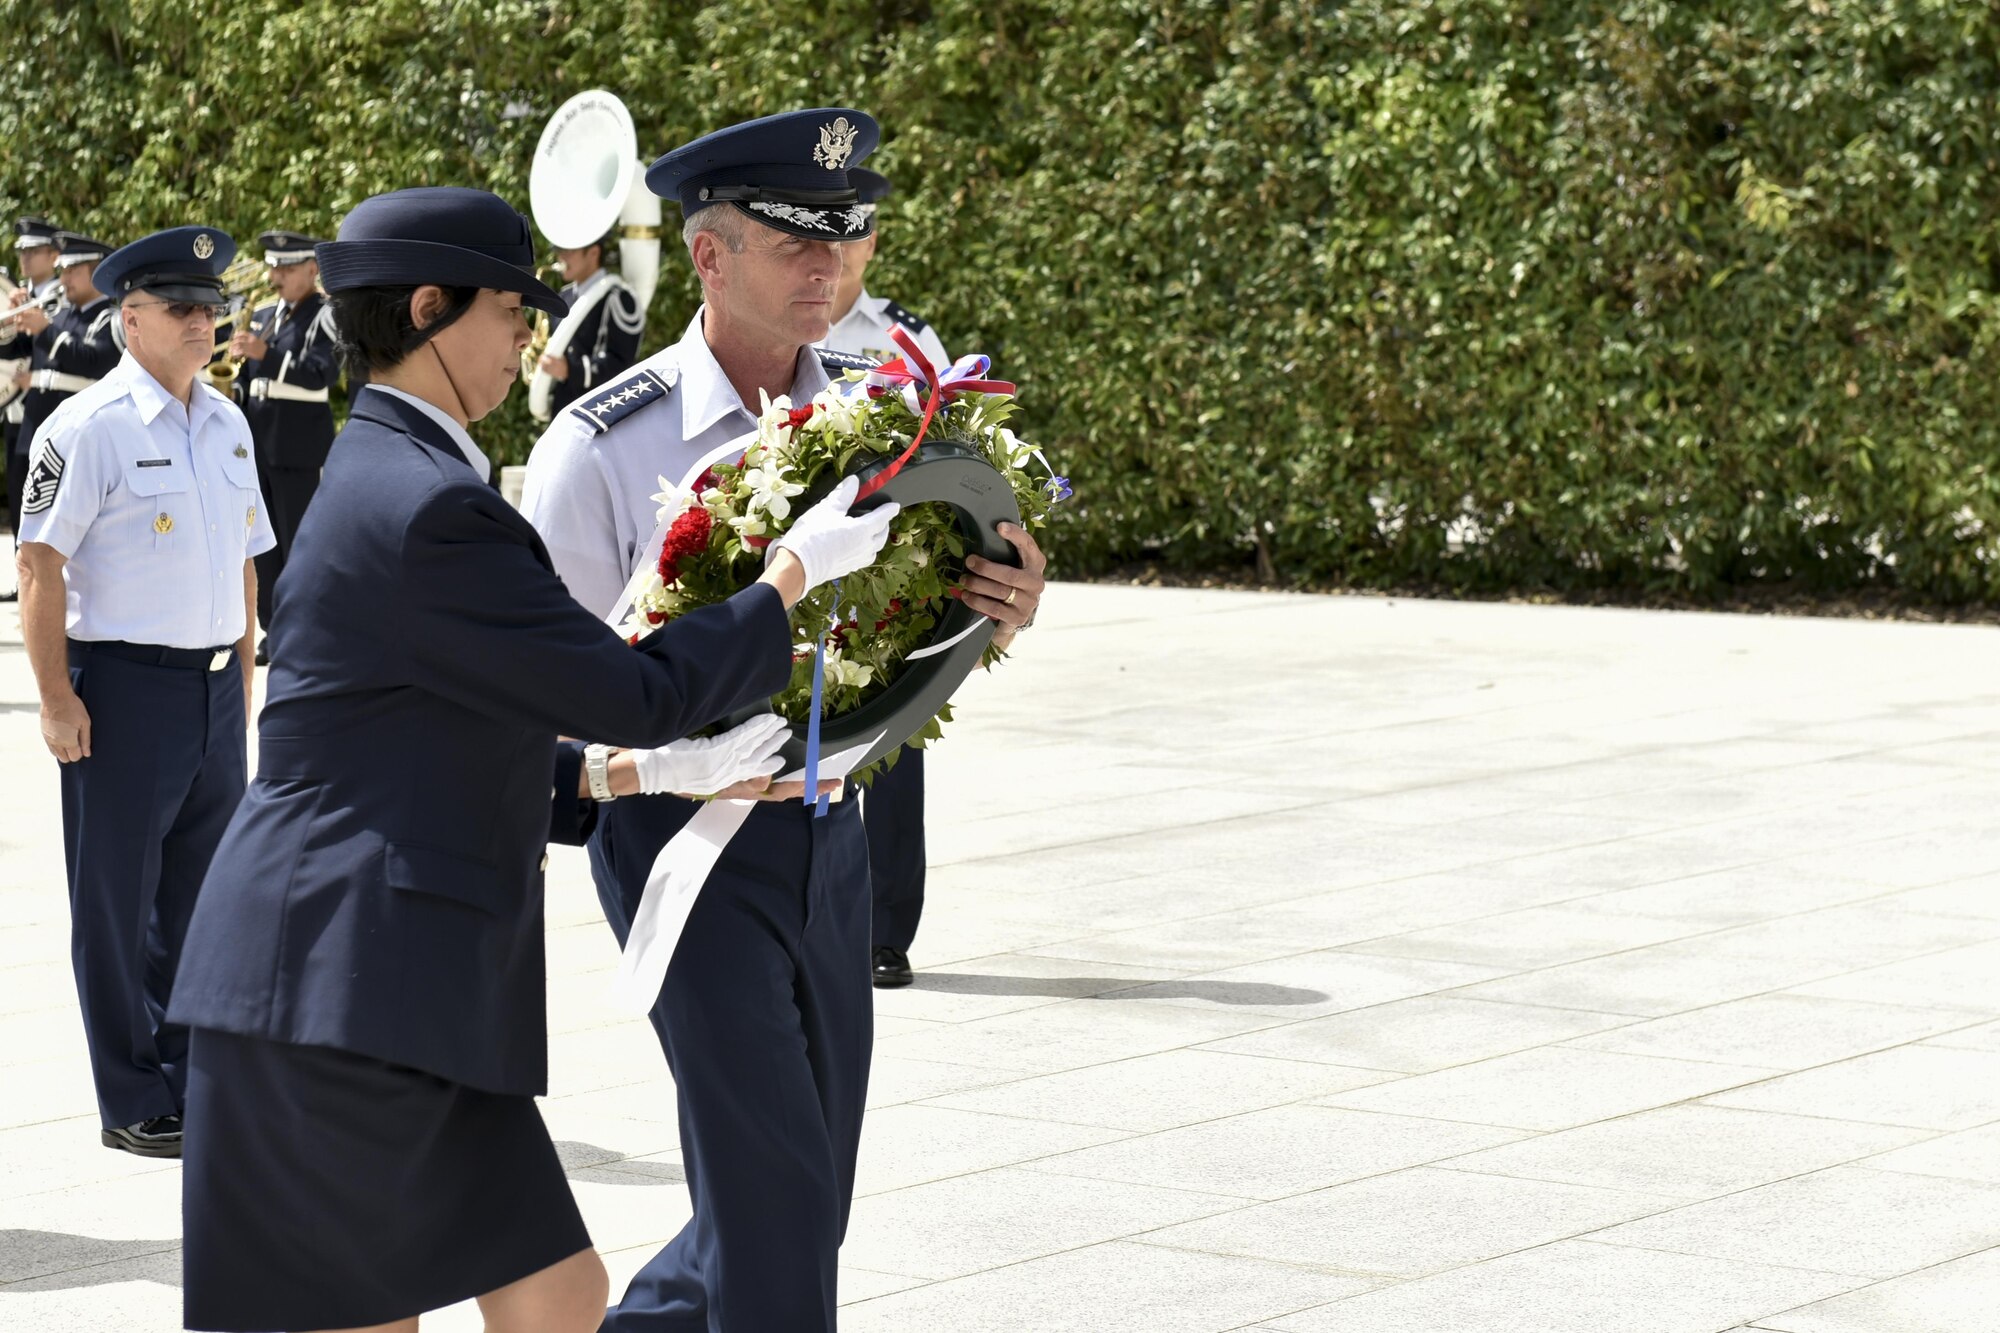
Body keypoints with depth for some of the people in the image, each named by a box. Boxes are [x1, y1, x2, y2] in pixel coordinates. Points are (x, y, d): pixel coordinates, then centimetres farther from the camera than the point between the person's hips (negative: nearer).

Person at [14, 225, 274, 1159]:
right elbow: (40, 566, -12)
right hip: (124, 687, -6)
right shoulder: (88, 428, -10)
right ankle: (133, 1106, 10)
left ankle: (188, 1083, 23)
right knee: (117, 906, 2)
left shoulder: (226, 424, 11)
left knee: (201, 896, 12)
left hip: (216, 690, 6)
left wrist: (241, 673, 16)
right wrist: (56, 696, -15)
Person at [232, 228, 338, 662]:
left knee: (298, 544, -6)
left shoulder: (326, 317, -6)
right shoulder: (263, 315, 16)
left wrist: (265, 353, -28)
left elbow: (323, 373, -21)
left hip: (298, 447, -7)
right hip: (258, 443, 7)